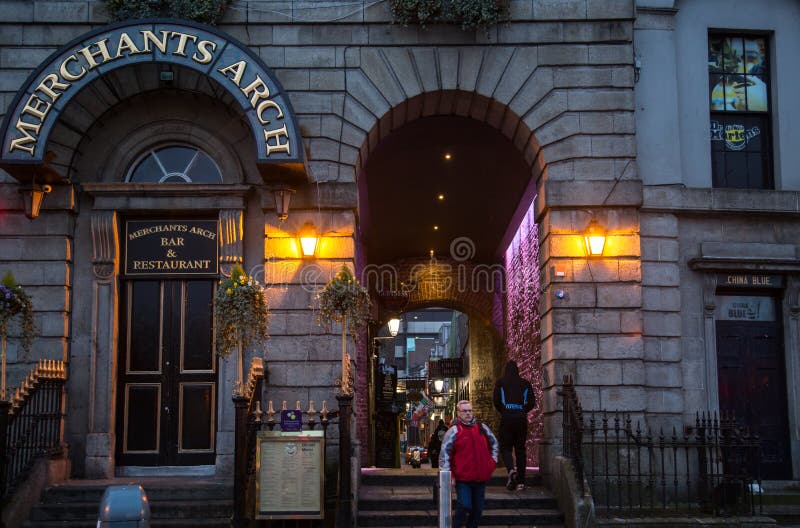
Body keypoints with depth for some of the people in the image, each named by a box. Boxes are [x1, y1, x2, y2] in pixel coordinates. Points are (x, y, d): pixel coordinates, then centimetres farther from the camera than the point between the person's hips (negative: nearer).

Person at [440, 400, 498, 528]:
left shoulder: (482, 427, 9)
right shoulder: (454, 431, -6)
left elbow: (494, 443, 26)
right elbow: (444, 453, -8)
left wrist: (493, 459, 16)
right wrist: (446, 474, -12)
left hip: (481, 477, 5)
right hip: (463, 478, -5)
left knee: (478, 508, 11)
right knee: (464, 506, -15)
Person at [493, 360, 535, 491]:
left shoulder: (500, 383, 4)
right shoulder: (525, 383, 9)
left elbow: (496, 401, -3)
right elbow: (532, 402, 3)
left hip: (506, 417, -2)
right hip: (521, 418, 2)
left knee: (505, 447, 5)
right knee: (520, 449, 7)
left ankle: (511, 469, -24)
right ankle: (520, 482, 4)